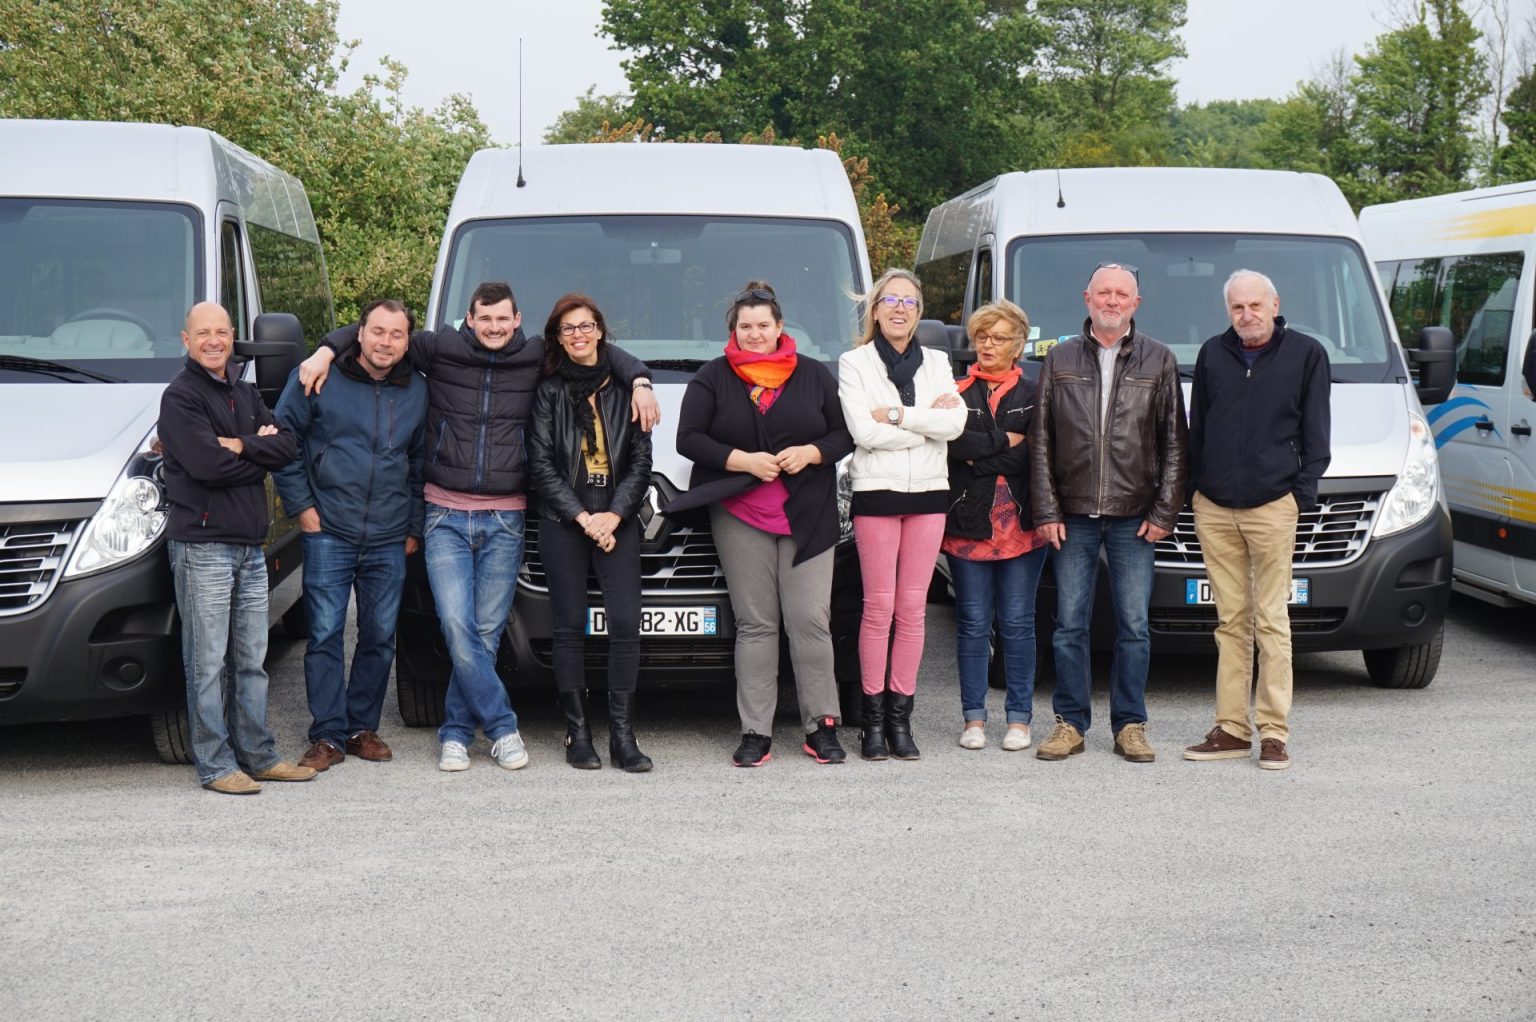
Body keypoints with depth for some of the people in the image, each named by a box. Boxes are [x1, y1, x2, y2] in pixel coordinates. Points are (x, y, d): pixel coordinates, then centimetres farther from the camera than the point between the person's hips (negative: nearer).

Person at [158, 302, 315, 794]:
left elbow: (286, 445, 4)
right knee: (209, 663, -3)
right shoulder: (181, 396, -7)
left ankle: (258, 756, 19)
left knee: (252, 661, 12)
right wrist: (260, 448, -4)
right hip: (202, 545, -7)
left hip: (250, 545, 7)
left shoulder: (245, 393, 17)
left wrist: (241, 446, -13)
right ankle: (215, 765, 2)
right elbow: (210, 467, -19)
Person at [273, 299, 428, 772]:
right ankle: (327, 736, 4)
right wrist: (301, 505, -3)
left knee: (380, 638, 7)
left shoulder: (418, 391, 8)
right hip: (329, 533, -3)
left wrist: (415, 527, 13)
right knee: (325, 636, -3)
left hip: (389, 541, 3)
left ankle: (362, 727, 20)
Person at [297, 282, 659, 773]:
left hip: (505, 521, 1)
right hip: (446, 517, -1)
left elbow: (602, 350, 16)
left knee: (486, 631, 2)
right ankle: (503, 726, 1)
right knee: (458, 628, -10)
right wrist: (327, 350, -6)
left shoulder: (536, 358, 5)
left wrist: (639, 381, 2)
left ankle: (457, 732, 15)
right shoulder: (440, 349, 2)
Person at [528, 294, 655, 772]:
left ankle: (623, 736, -3)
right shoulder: (549, 392, 7)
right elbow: (541, 464, 1)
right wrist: (583, 517, -8)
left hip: (617, 522, 1)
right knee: (570, 628, 1)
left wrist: (614, 515, -7)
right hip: (562, 523, -1)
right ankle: (577, 733, 6)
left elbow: (641, 462, 6)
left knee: (625, 625, -7)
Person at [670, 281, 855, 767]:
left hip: (808, 517, 0)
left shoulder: (814, 375, 10)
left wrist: (810, 452, -10)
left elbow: (845, 433, 10)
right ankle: (755, 732, 3)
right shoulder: (712, 379, 7)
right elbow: (688, 439, 1)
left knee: (810, 620, -5)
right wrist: (743, 461, -11)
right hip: (740, 517, 0)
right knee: (755, 624, 1)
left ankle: (821, 726, 4)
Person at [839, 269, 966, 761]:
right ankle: (874, 717, 2)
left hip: (929, 492, 3)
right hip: (876, 492, -3)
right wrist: (928, 420, -7)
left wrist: (896, 415, -10)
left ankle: (900, 715, 9)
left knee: (912, 608, 3)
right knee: (879, 607, -4)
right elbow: (864, 431, -10)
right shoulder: (855, 363, 4)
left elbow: (956, 422, -3)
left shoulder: (937, 363, 14)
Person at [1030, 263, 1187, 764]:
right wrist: (1046, 510, -1)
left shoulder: (1159, 361, 5)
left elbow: (1174, 444, 5)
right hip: (1073, 517, 1)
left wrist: (1163, 512, -2)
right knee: (1069, 623, 4)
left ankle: (1130, 725, 12)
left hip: (1134, 517, -1)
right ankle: (1070, 722, 12)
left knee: (1134, 625, 3)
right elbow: (1040, 442, 6)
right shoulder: (1060, 360, 7)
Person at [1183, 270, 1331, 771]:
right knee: (1231, 621, 7)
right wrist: (1193, 489, 10)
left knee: (1272, 621, -2)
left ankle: (1274, 733, 2)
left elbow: (1316, 432, 3)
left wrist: (1303, 493, -4)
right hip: (1214, 508, 3)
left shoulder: (1306, 353, 2)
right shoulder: (1212, 354, 11)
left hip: (1272, 505, -3)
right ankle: (1231, 730, 10)